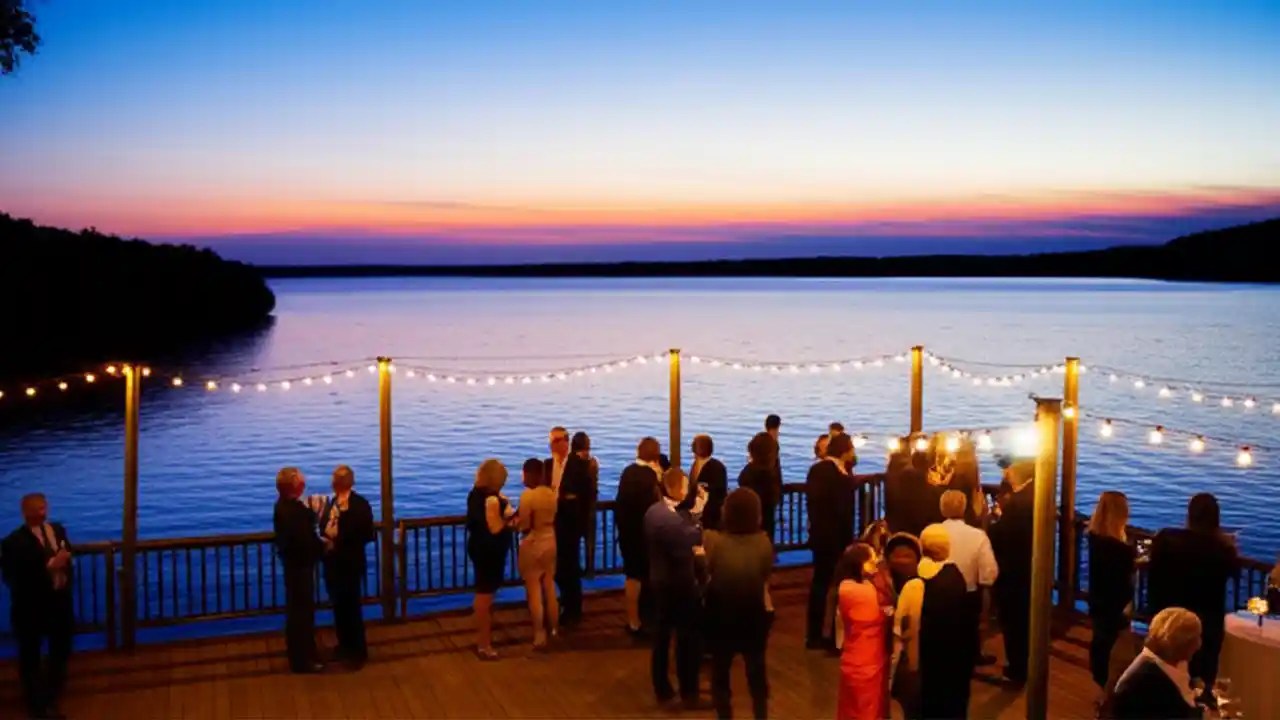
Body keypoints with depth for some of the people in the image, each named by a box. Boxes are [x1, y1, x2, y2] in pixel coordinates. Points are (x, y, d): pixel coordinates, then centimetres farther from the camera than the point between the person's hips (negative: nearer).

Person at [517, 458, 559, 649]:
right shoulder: (551, 493, -1)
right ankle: (554, 629, 27)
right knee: (550, 588, 18)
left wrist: (516, 520, 0)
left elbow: (524, 526, -18)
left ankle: (539, 636, 6)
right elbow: (554, 518, 8)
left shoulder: (527, 495, -20)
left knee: (534, 591, 3)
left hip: (532, 545, -6)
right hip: (550, 542, 6)